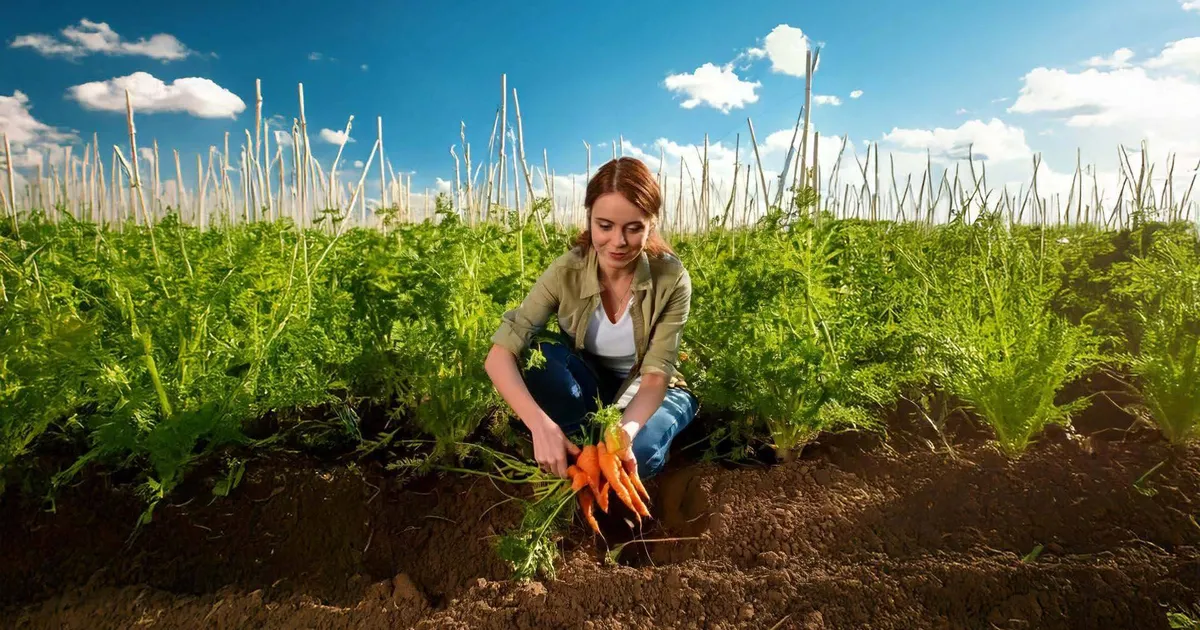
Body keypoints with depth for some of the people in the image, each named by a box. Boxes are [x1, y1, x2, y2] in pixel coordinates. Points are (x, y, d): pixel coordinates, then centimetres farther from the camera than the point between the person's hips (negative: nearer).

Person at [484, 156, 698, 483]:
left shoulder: (672, 279, -24)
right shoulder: (566, 272, -23)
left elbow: (656, 375, -26)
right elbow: (499, 355, -29)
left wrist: (627, 430, -47)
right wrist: (542, 425, -45)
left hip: (646, 395, -1)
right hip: (588, 388, 1)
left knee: (637, 454, -34)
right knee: (537, 352, -30)